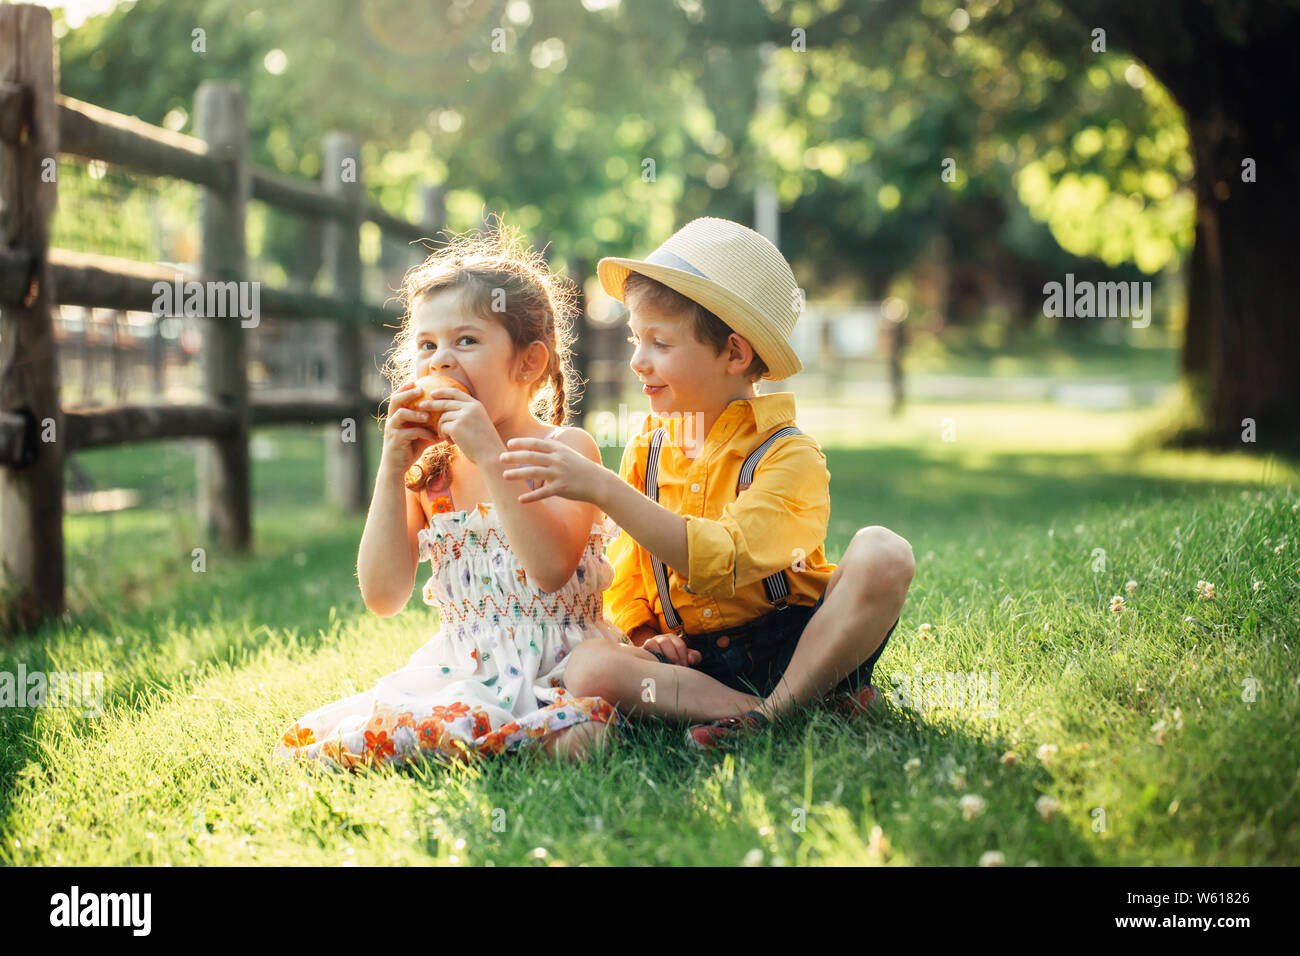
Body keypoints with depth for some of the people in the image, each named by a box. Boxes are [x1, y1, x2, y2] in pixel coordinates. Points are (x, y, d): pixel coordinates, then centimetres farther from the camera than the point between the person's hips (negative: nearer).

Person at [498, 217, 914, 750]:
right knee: (586, 669, -27)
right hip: (697, 656, 3)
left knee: (881, 554, -30)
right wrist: (646, 635, -5)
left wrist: (603, 489, -32)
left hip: (794, 642, -3)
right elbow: (624, 567, 16)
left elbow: (721, 563, -28)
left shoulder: (789, 455, -11)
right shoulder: (646, 451, 8)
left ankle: (776, 707, -26)